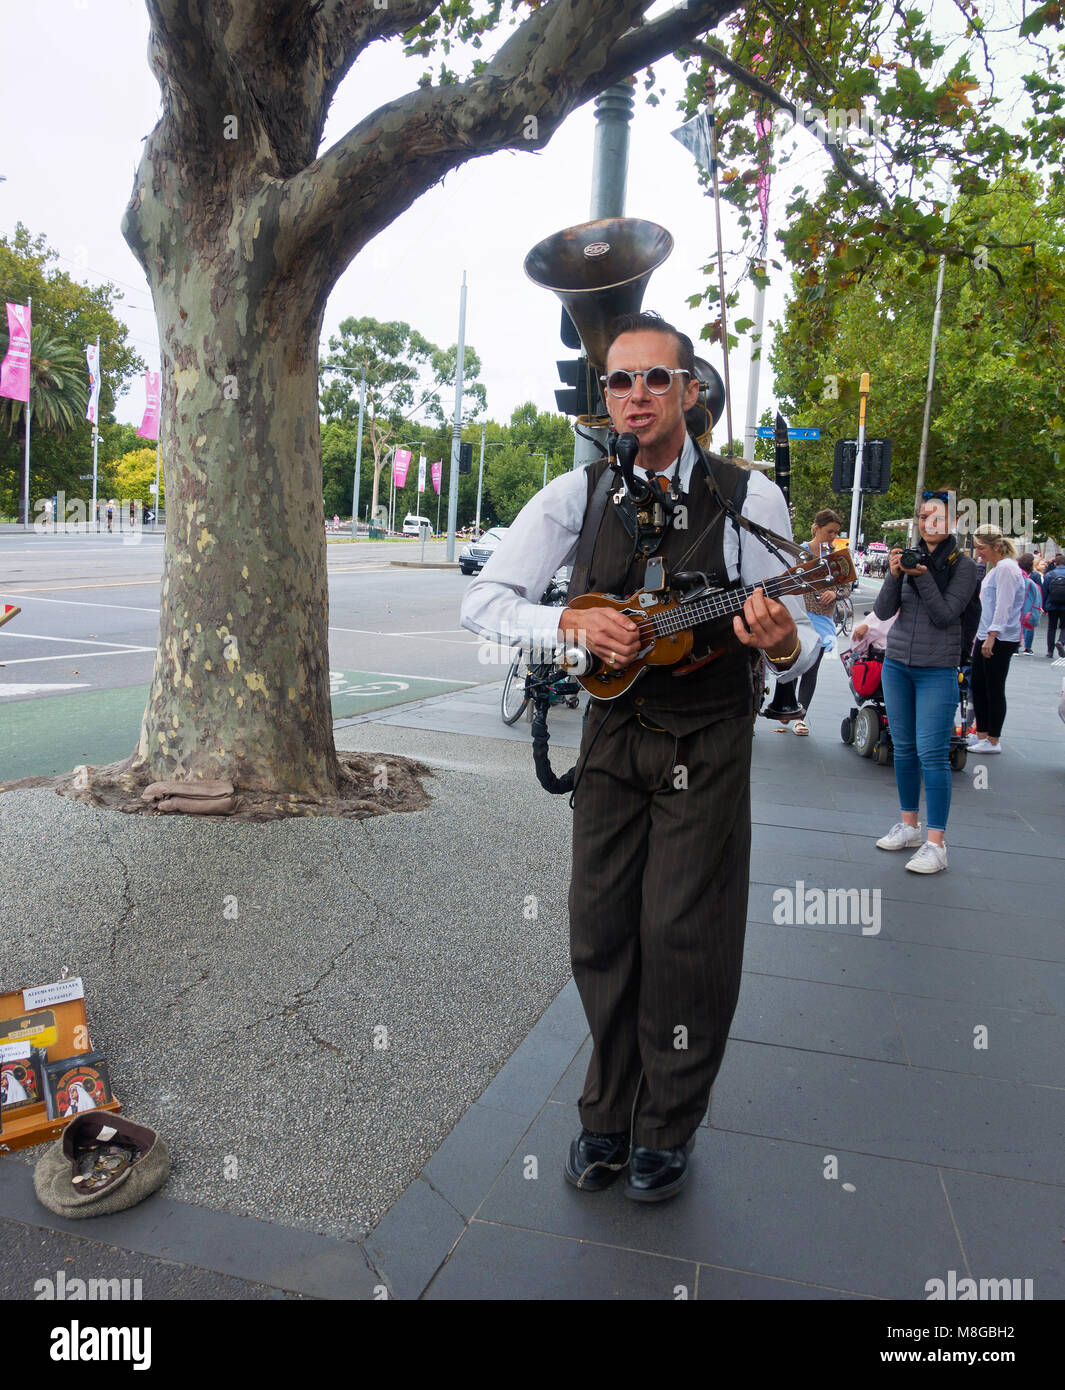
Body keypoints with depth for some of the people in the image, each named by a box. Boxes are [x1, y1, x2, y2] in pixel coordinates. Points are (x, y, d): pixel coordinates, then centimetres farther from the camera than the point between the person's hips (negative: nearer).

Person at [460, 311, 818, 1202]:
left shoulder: (747, 498, -9)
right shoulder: (576, 496, -3)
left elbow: (798, 642, -6)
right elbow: (483, 601, -4)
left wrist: (783, 642, -30)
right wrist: (570, 624, -21)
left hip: (707, 744, -2)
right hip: (613, 732, 3)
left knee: (684, 940, 1)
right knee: (600, 934, 7)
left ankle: (668, 1129, 24)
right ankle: (608, 1118, 28)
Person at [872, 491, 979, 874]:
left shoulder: (962, 565, -3)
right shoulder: (908, 556, 6)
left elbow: (945, 616, -12)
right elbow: (883, 611, 0)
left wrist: (923, 576, -21)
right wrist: (894, 575, -16)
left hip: (937, 671, -4)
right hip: (897, 665, 4)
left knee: (932, 754, -9)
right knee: (904, 749, 11)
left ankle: (935, 843, -5)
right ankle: (908, 826, 23)